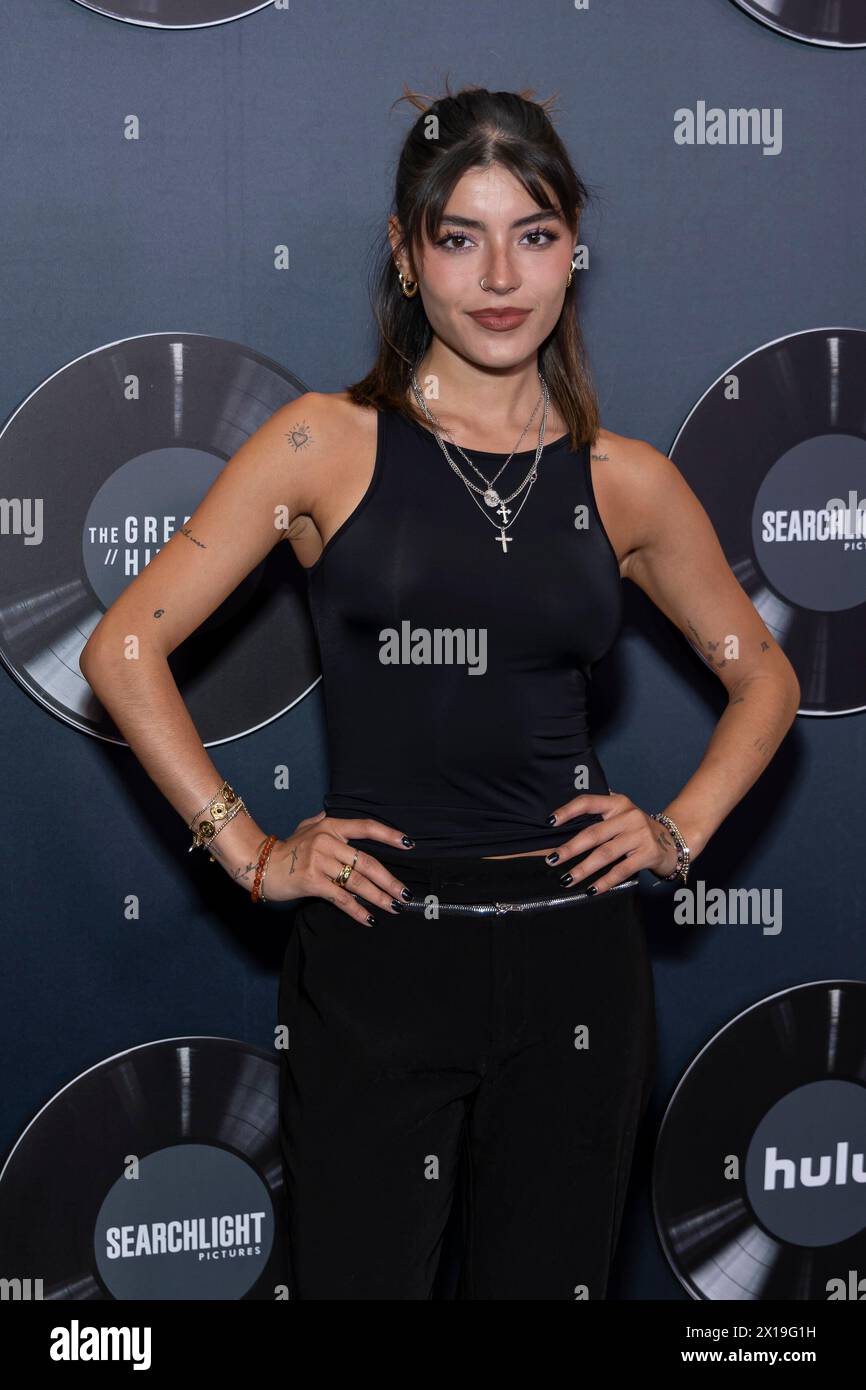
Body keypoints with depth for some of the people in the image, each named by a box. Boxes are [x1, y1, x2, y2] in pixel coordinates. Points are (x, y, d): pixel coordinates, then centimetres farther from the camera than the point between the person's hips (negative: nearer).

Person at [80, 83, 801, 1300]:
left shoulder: (626, 481, 6)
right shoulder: (330, 444, -1)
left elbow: (762, 676, 20)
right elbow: (124, 651, -2)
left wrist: (681, 831, 6)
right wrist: (251, 855, -5)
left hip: (573, 963, 2)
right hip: (375, 960, -2)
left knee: (547, 1278, 13)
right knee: (360, 1275, 6)